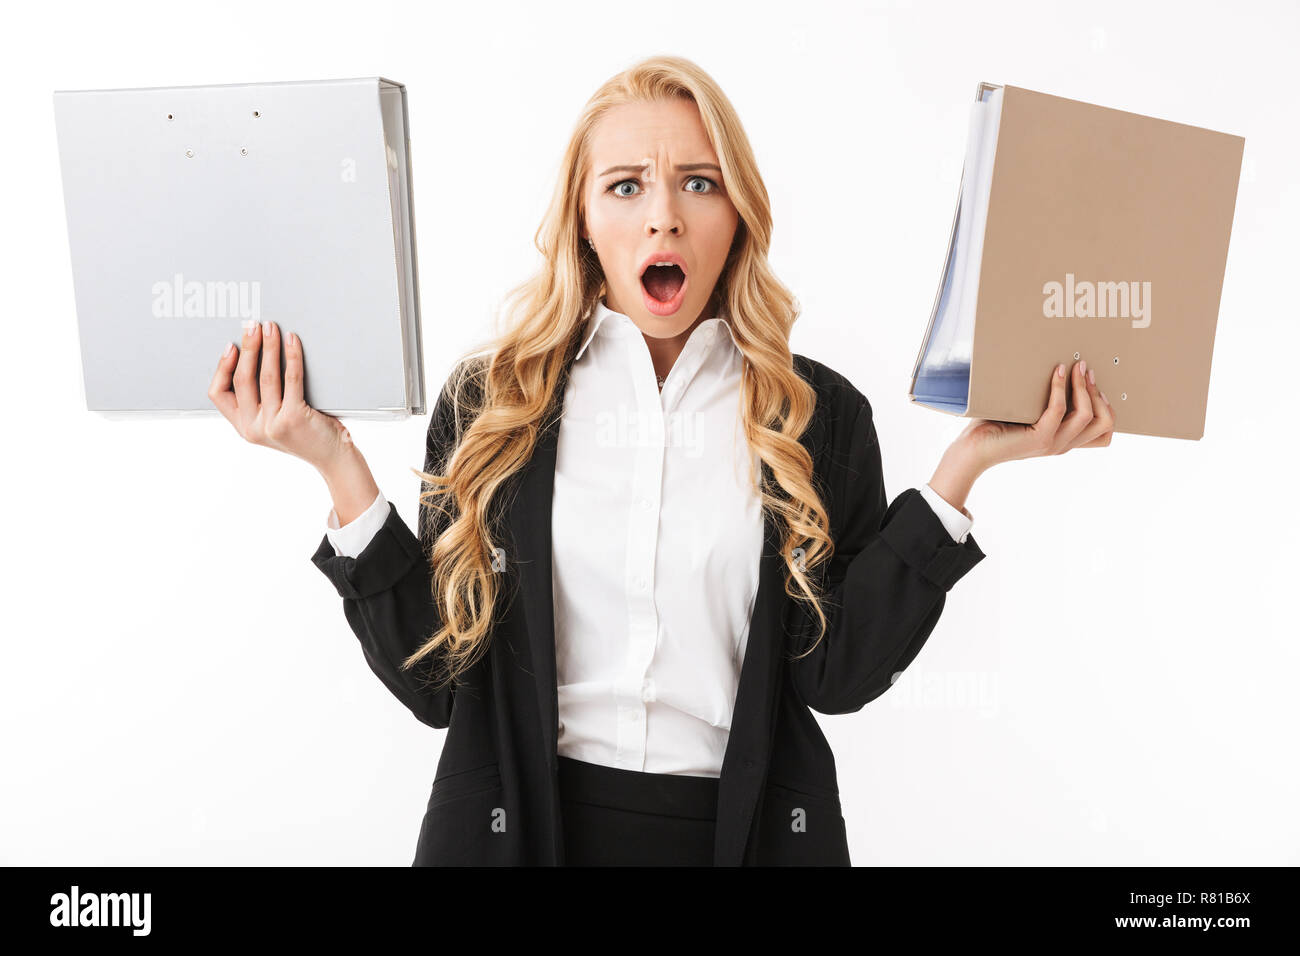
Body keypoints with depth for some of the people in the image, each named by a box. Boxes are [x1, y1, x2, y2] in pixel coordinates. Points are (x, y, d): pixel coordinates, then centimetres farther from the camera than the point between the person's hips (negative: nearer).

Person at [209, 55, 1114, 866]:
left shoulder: (821, 414, -3)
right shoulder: (488, 399, -5)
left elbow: (838, 672, -8)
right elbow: (435, 680, -5)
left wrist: (964, 464, -13)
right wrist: (338, 464, -14)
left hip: (742, 826, 1)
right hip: (525, 823, 0)